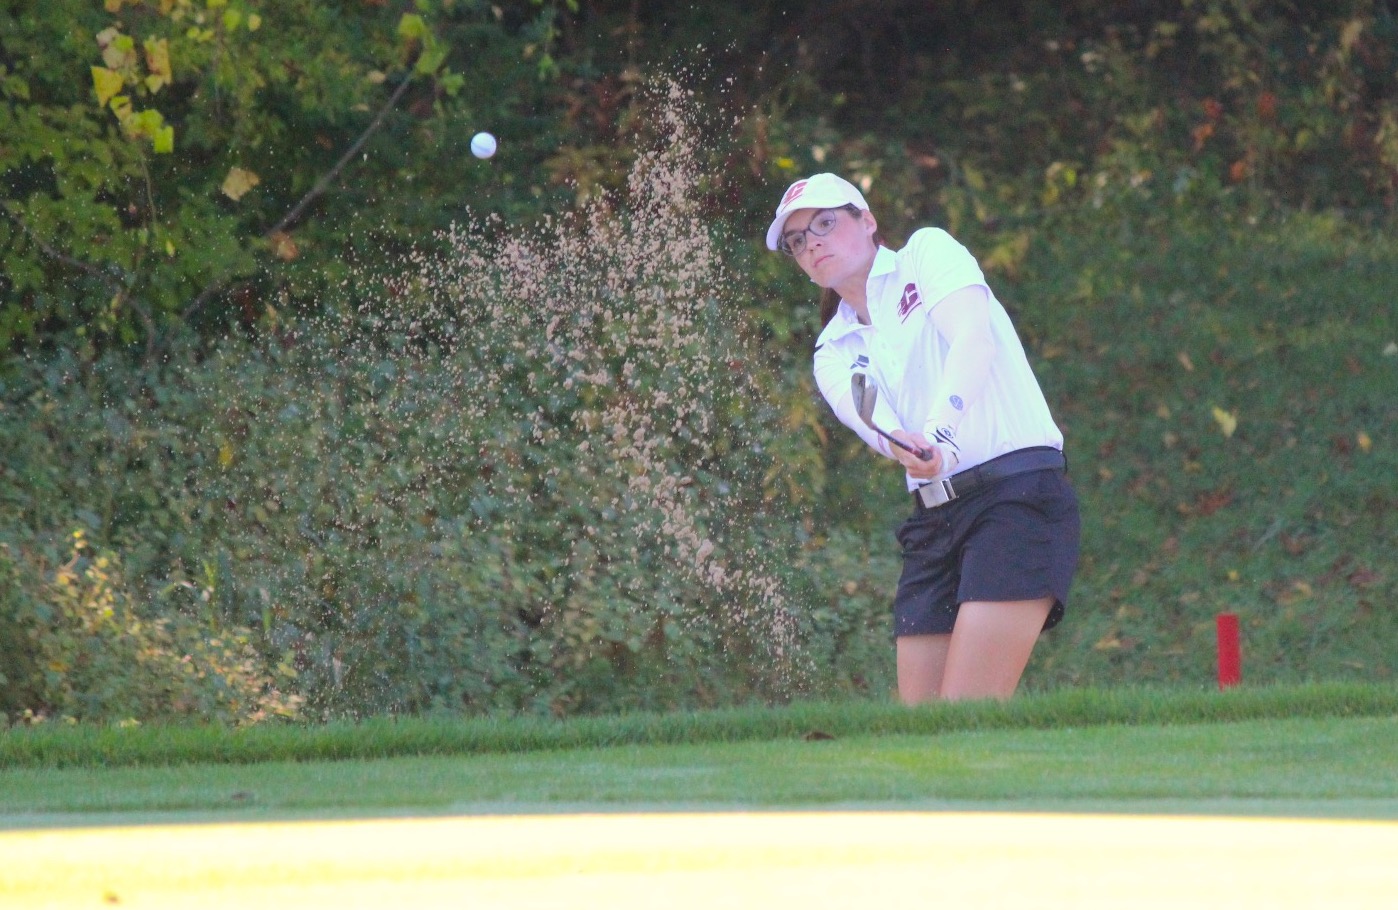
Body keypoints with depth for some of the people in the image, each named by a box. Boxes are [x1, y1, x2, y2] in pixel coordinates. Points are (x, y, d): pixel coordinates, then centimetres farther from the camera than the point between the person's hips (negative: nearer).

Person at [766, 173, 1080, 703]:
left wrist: (941, 429, -33)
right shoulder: (834, 352, 17)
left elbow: (973, 336, -14)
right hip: (933, 518, 6)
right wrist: (909, 448, -31)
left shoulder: (927, 252, 6)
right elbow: (875, 422, -5)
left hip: (1019, 494, -6)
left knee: (967, 720, -18)